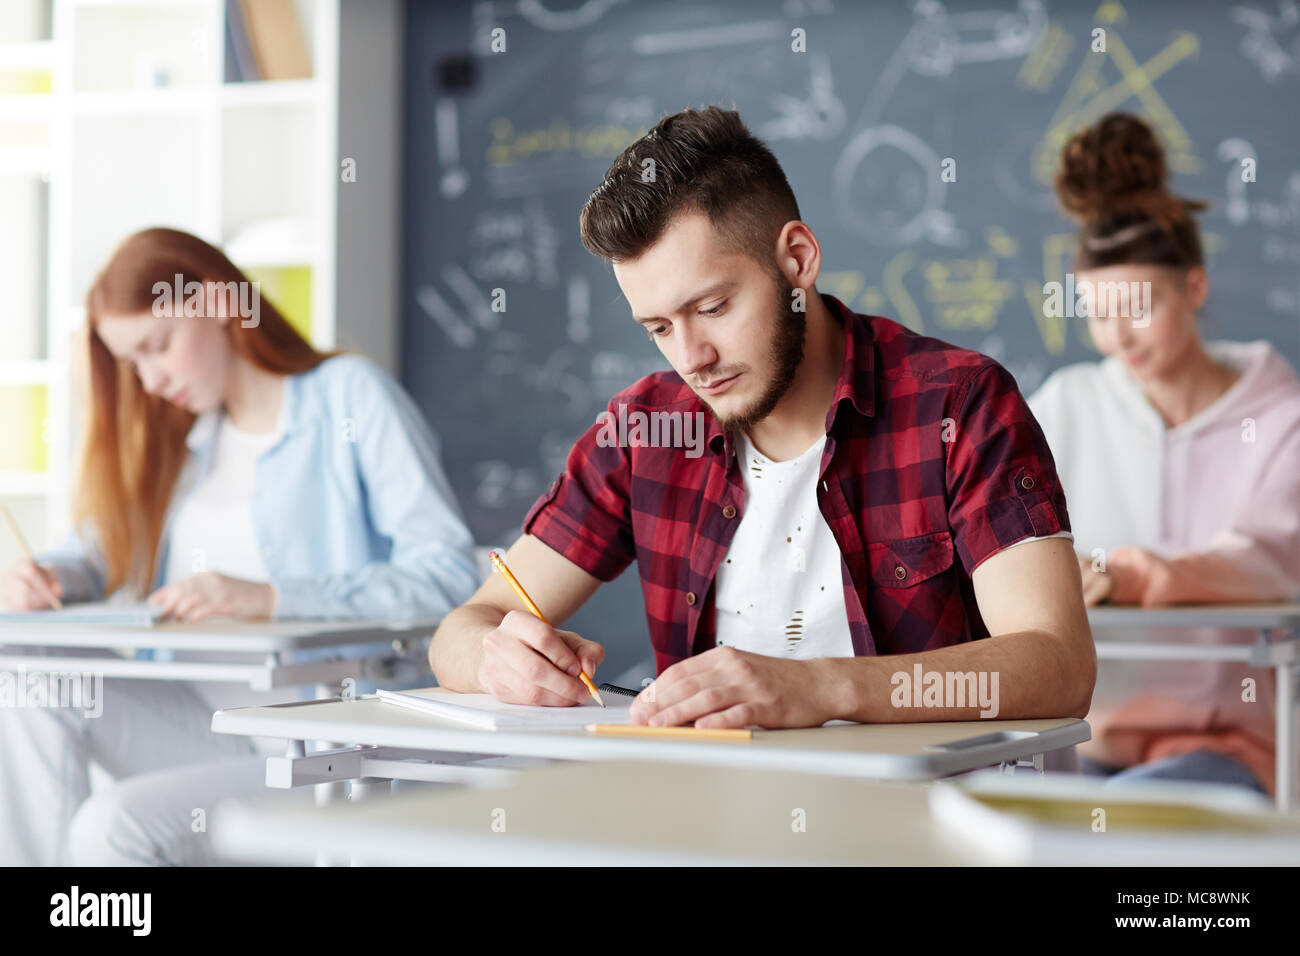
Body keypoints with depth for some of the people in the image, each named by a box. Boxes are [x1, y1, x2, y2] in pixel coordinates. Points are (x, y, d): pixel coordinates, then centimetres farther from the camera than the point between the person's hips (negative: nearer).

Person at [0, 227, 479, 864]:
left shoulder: (349, 395, -4)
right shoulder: (178, 434, 19)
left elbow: (449, 576, -15)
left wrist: (270, 598, -23)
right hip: (201, 718, 7)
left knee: (113, 826, -26)